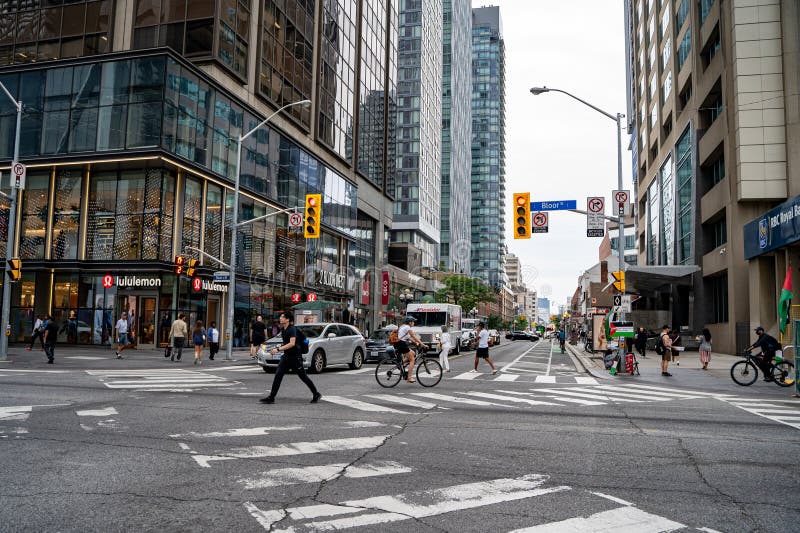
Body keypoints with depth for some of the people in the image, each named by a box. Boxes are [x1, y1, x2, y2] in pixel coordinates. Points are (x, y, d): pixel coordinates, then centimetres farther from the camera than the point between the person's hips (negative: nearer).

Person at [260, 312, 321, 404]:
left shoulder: (292, 329, -17)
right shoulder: (282, 329, 9)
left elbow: (292, 343, -28)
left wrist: (278, 349, -31)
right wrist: (278, 348, 11)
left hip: (295, 357, -8)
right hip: (286, 356, 8)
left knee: (303, 377, 2)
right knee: (278, 375, -2)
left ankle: (316, 394, 16)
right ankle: (271, 397, 1)